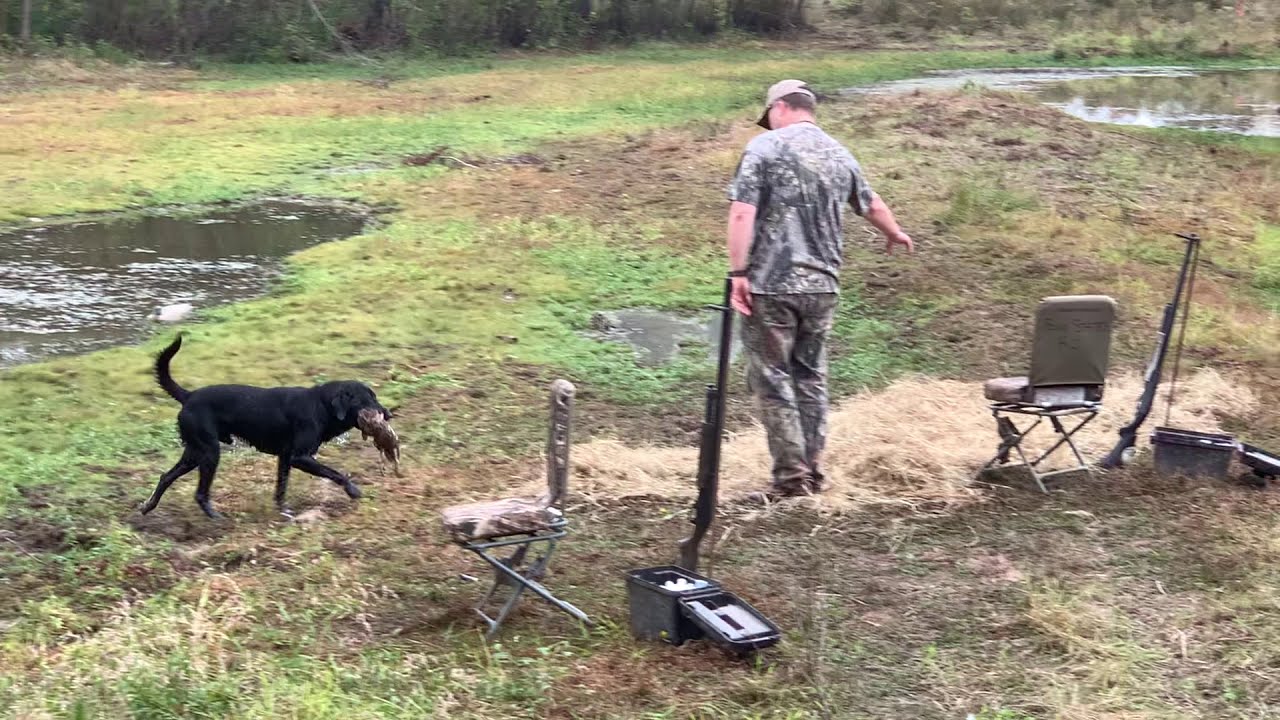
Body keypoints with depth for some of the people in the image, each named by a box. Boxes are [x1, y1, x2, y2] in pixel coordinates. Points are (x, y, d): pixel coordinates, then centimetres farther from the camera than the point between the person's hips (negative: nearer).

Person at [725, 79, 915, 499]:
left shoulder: (764, 148, -5)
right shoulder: (840, 155, 12)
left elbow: (742, 214, -15)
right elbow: (872, 206, 28)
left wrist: (738, 272, -12)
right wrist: (895, 235, 47)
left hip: (770, 285, -5)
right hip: (822, 287, 5)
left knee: (772, 377, 2)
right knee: (811, 376, 16)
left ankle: (791, 476, 0)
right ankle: (812, 472, 20)